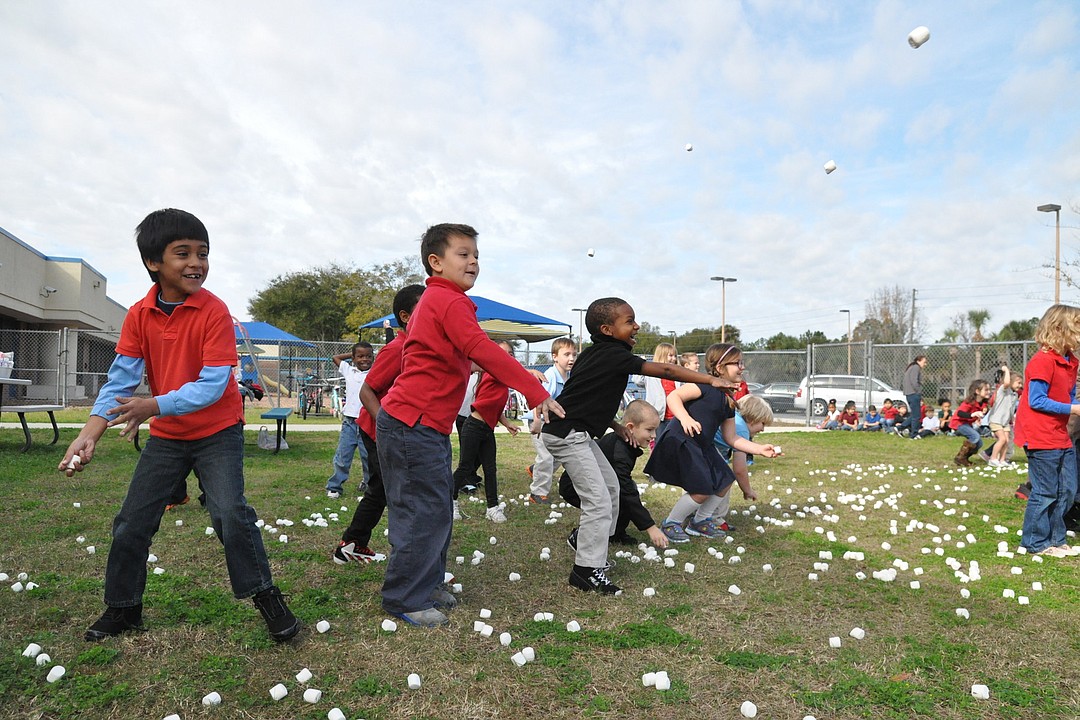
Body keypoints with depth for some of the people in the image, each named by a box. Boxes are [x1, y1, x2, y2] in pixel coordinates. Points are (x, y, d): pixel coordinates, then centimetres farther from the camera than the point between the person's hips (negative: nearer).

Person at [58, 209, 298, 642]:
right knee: (131, 523, 10)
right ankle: (123, 609, 30)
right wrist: (90, 433, -18)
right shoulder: (139, 315, -5)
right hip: (166, 436, 5)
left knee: (230, 515, -18)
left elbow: (213, 385, -22)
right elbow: (121, 379, -7)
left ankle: (267, 599, -2)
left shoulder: (214, 312, -18)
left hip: (218, 431, -5)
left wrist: (154, 406, -31)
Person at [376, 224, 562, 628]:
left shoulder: (435, 301, 20)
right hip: (414, 426, -11)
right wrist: (536, 392, -29)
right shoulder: (450, 302, -15)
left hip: (424, 426, 11)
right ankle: (404, 601, 9)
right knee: (425, 512, -3)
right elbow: (483, 351, -27)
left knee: (436, 509, 16)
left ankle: (425, 586, 28)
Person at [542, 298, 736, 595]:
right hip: (568, 434, -10)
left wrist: (615, 425, 13)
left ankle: (585, 544, 32)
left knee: (610, 485, 19)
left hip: (579, 432, 10)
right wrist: (712, 379, -15)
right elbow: (665, 370, -19)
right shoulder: (615, 356, -17)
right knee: (599, 500, -10)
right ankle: (587, 570, -2)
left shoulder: (594, 354, 11)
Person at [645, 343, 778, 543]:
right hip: (680, 443, -10)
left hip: (701, 447, 10)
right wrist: (685, 418, -38)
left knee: (725, 481, 13)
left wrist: (760, 449, 12)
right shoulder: (707, 385, -14)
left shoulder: (729, 401, 13)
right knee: (702, 490, -11)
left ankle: (700, 521, 30)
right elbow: (674, 396, -23)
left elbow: (731, 438, 16)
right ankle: (670, 524, 10)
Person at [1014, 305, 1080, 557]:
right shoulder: (1042, 361, -17)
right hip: (1041, 437, -10)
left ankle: (1056, 539, 28)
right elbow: (1036, 401, -19)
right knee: (1046, 492, -1)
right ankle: (1037, 543, 12)